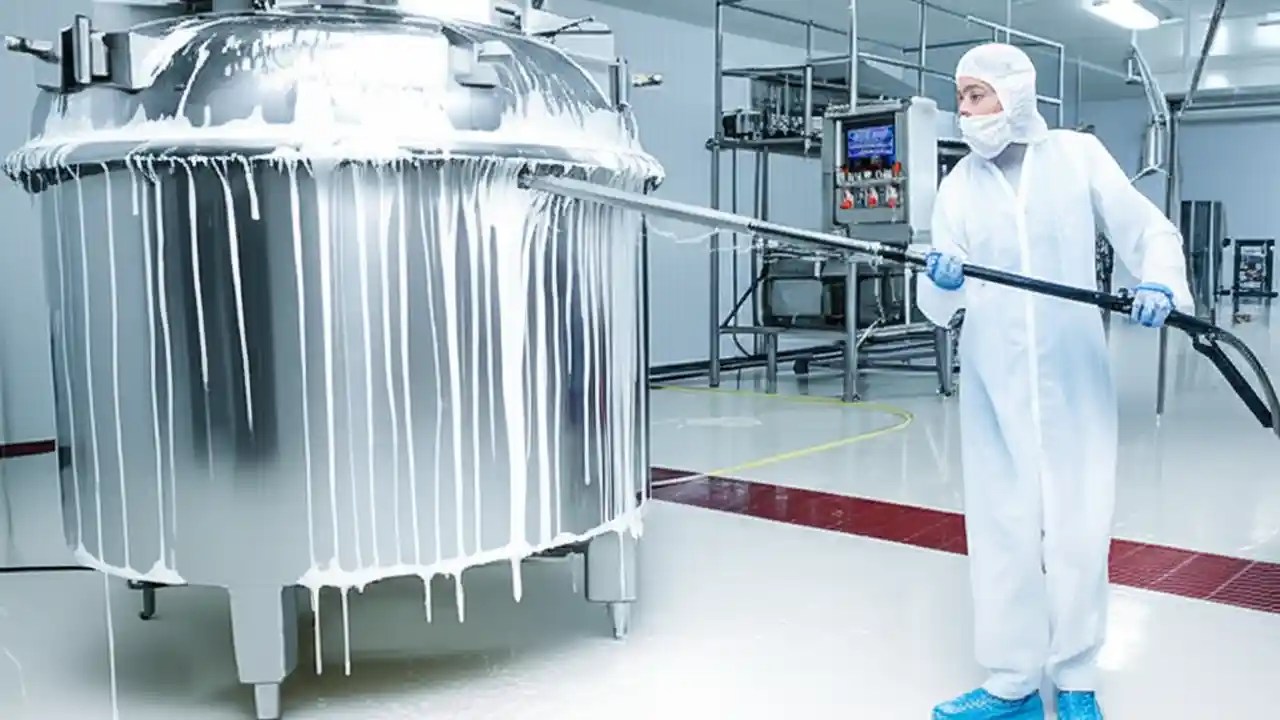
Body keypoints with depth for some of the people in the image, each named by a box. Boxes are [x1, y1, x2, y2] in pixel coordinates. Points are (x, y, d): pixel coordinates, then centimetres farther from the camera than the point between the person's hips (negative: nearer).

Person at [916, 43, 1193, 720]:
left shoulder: (1078, 155, 3)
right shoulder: (959, 184, 8)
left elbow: (1150, 232, 2)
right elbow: (938, 307, 2)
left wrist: (1160, 284, -18)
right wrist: (942, 282, -21)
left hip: (1074, 376, -2)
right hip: (993, 380, 2)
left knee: (1079, 529, 1)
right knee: (1001, 527, 3)